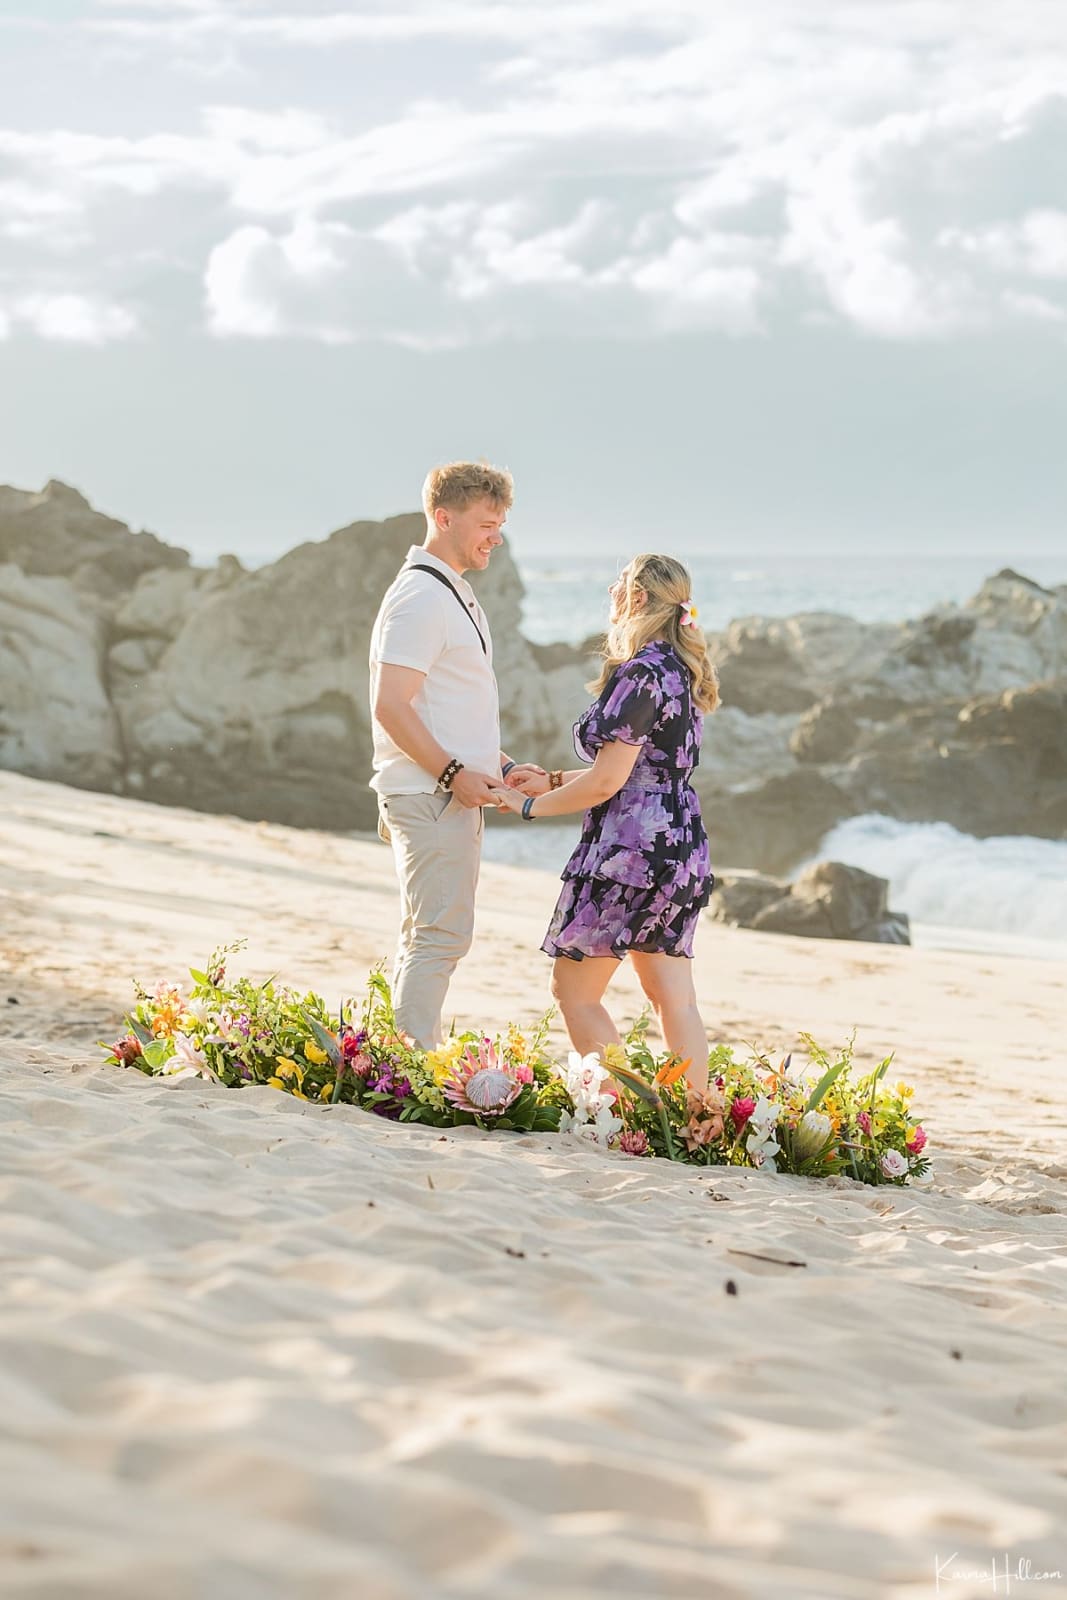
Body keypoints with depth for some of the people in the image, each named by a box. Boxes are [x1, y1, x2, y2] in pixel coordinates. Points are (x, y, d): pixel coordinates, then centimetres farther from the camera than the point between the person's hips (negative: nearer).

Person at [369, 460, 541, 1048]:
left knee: (427, 937, 14)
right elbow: (390, 706, -20)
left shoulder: (455, 596, 19)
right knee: (440, 935, -12)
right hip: (431, 796, -11)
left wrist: (500, 766, 17)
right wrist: (454, 772, -21)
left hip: (457, 792, 11)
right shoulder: (420, 598, -14)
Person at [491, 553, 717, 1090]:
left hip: (630, 849, -9)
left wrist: (530, 805, -6)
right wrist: (553, 781, 21)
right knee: (673, 999, 8)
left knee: (573, 989, 1)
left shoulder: (640, 675, -16)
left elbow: (607, 781, -18)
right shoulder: (681, 672, 13)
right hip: (678, 849, 9)